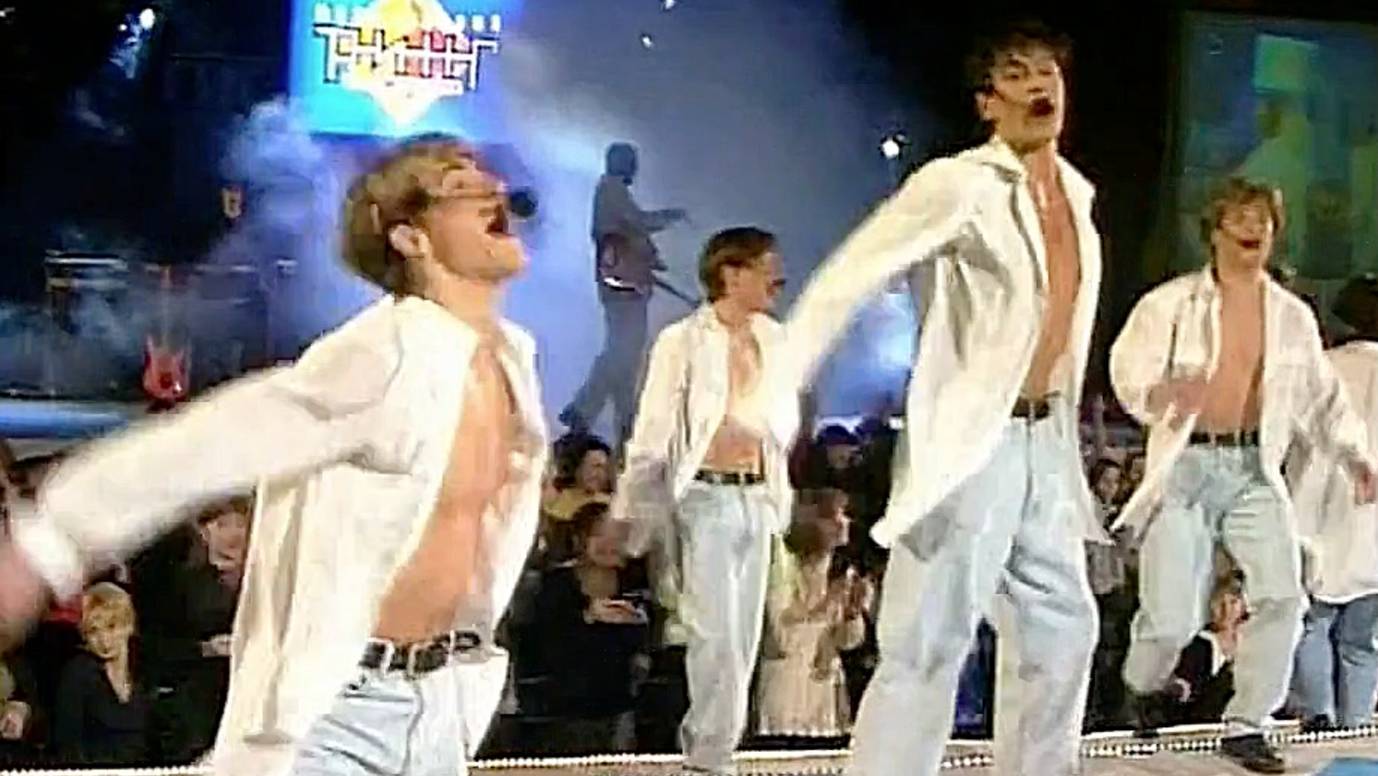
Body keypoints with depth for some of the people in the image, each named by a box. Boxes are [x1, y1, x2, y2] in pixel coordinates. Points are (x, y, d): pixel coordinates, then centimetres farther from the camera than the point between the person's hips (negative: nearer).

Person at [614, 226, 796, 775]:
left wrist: (763, 432, 1)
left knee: (743, 636, 9)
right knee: (717, 636, -8)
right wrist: (635, 511, -8)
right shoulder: (682, 341, -9)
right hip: (705, 496, -6)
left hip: (758, 497, 6)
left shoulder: (773, 340, 7)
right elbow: (652, 433, -8)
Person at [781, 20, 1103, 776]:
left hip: (1045, 443, 8)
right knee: (928, 647, -9)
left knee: (1062, 631, 14)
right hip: (972, 443, -8)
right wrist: (774, 391, -24)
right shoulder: (957, 184, -13)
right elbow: (846, 279, -17)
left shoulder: (1076, 192, 11)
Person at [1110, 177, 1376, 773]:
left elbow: (1322, 397, 18)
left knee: (1282, 596, -16)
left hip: (1254, 468, 3)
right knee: (1172, 621, -7)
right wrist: (1160, 392, -33)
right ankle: (1142, 686, 27)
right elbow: (1128, 369, -11)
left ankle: (1246, 725, -2)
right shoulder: (1169, 304, -2)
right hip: (1185, 466, -3)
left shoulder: (1293, 316, 10)